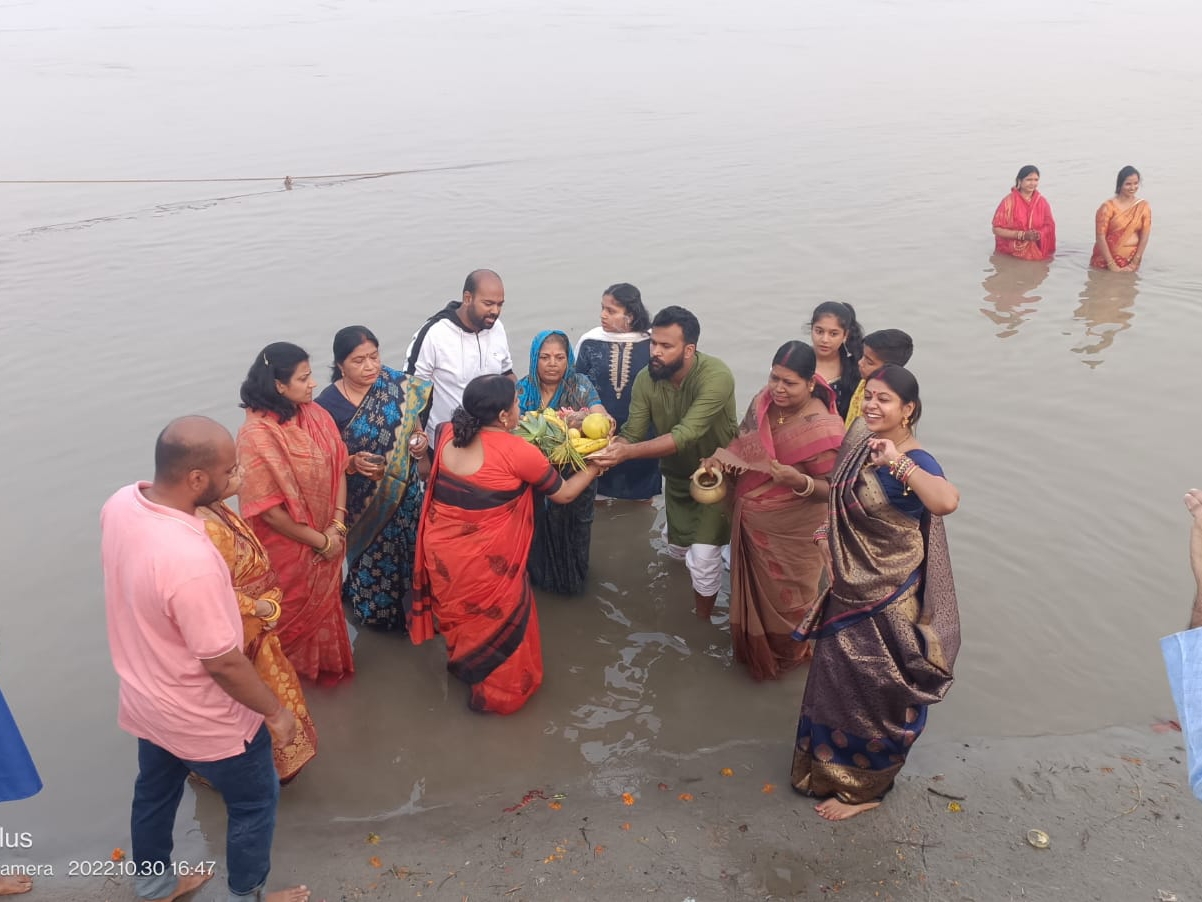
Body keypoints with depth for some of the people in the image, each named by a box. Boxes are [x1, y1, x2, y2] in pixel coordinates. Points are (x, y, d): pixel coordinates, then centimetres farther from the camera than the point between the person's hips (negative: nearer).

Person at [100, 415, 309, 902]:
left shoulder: (120, 504, -14)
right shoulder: (190, 560, -40)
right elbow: (222, 663, -28)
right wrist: (275, 711, -14)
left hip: (144, 697, 8)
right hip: (200, 717, -8)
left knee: (155, 789, 31)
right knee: (255, 801, 18)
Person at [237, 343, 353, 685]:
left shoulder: (316, 415, -6)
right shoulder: (257, 435, -27)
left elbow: (338, 467, -2)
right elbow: (269, 510, -24)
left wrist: (337, 525, -12)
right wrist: (320, 540, -16)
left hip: (328, 540, 6)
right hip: (287, 549, -6)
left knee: (323, 603, 27)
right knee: (292, 615, 18)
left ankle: (325, 663, 51)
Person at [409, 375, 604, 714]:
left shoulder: (447, 433, -5)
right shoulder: (518, 452, -20)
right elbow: (564, 494, -6)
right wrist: (595, 466, 8)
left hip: (439, 549, 6)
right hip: (484, 562, -6)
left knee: (459, 608, 30)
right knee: (498, 619, 18)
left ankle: (462, 661, 54)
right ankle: (499, 689, 35)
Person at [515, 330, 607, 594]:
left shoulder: (581, 386, -8)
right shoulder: (523, 389, -4)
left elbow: (605, 423, -19)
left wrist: (585, 420, -43)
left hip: (573, 479, -1)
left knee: (569, 532, 12)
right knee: (538, 533, 12)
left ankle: (570, 580, 37)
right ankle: (537, 577, 38)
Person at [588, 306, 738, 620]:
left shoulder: (716, 376, -34)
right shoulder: (646, 379, -20)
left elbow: (685, 434, -43)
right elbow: (631, 434, -20)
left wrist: (628, 452, -52)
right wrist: (608, 449, -42)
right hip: (677, 476, 5)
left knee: (702, 557, -11)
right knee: (678, 549, 21)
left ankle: (703, 621, 16)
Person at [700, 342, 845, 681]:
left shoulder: (823, 428, -28)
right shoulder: (763, 401, -9)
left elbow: (831, 490, -22)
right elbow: (743, 443, 8)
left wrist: (799, 482, -41)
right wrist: (719, 460, -11)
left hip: (789, 532, -6)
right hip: (750, 521, 6)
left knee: (783, 598, 18)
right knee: (751, 589, 26)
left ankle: (783, 655, 46)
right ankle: (753, 648, 52)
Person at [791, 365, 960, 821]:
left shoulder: (915, 461, -25)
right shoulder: (860, 438, -2)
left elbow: (947, 501, -48)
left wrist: (898, 462, -46)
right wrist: (825, 534, 4)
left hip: (887, 600, -8)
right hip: (850, 589, 8)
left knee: (872, 689, 10)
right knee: (837, 678, 24)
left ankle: (865, 786, 33)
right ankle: (831, 766, 48)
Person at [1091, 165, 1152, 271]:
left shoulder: (1143, 206, 0)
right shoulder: (1108, 206, -11)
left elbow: (1144, 236, -1)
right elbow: (1100, 237, -15)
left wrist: (1134, 263, -9)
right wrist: (1112, 265, -18)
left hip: (1131, 260, 3)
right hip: (1106, 259, -2)